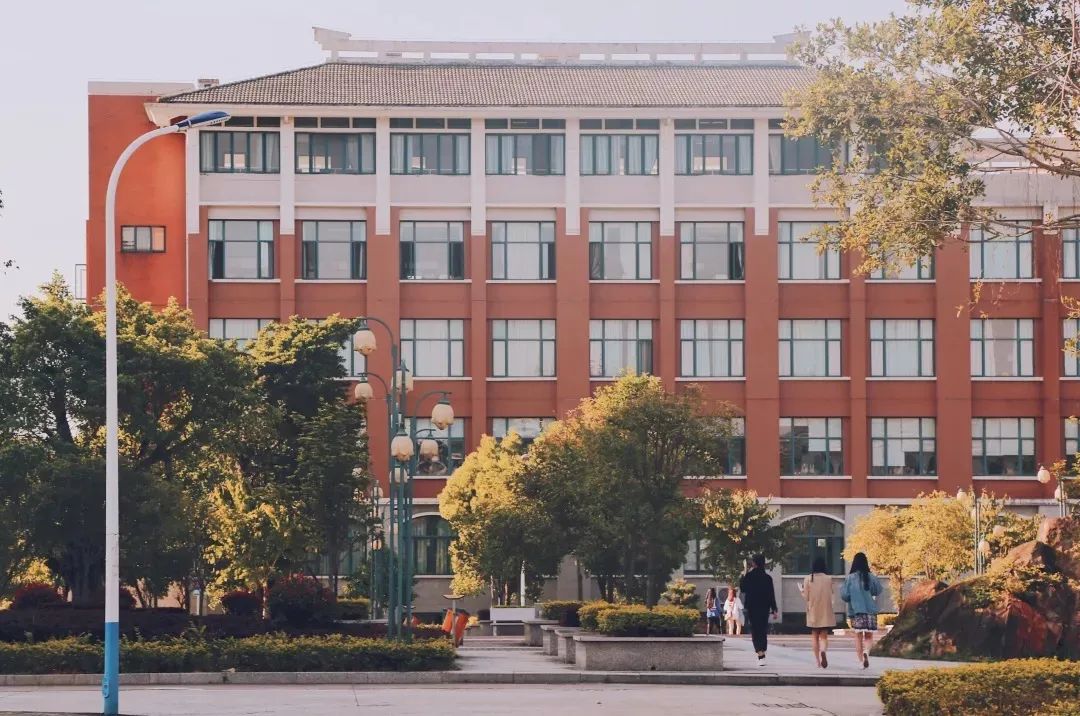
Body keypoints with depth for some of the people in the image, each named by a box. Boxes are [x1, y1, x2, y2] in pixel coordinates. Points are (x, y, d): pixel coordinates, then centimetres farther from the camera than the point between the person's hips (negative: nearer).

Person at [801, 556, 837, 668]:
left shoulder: (808, 579, -7)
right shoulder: (828, 579, -5)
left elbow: (806, 596, -4)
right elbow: (831, 595, 4)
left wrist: (801, 590, 16)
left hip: (813, 612, 0)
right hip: (826, 613, 0)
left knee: (815, 637, 13)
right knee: (824, 636, 4)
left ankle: (818, 661, 13)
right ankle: (823, 651, -27)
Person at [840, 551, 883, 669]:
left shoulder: (850, 578, -7)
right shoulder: (871, 577, -4)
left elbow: (844, 595, -8)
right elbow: (878, 591, 9)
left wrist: (841, 588, 11)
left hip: (855, 611, -1)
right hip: (870, 611, 1)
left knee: (858, 636, 10)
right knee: (869, 636, 9)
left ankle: (861, 660, 6)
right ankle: (866, 651, -20)